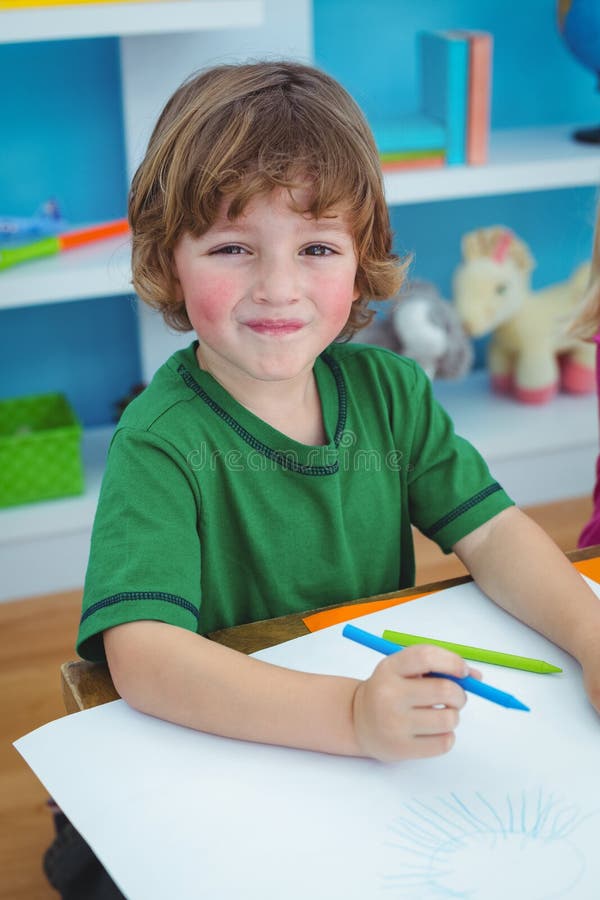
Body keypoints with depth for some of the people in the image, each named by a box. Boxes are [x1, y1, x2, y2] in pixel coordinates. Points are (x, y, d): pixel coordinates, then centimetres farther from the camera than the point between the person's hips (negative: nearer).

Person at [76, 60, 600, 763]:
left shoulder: (389, 388, 1)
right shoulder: (158, 443, -18)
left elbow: (492, 535, -1)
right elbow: (142, 655, -29)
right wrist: (353, 716, -40)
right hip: (228, 764, -4)